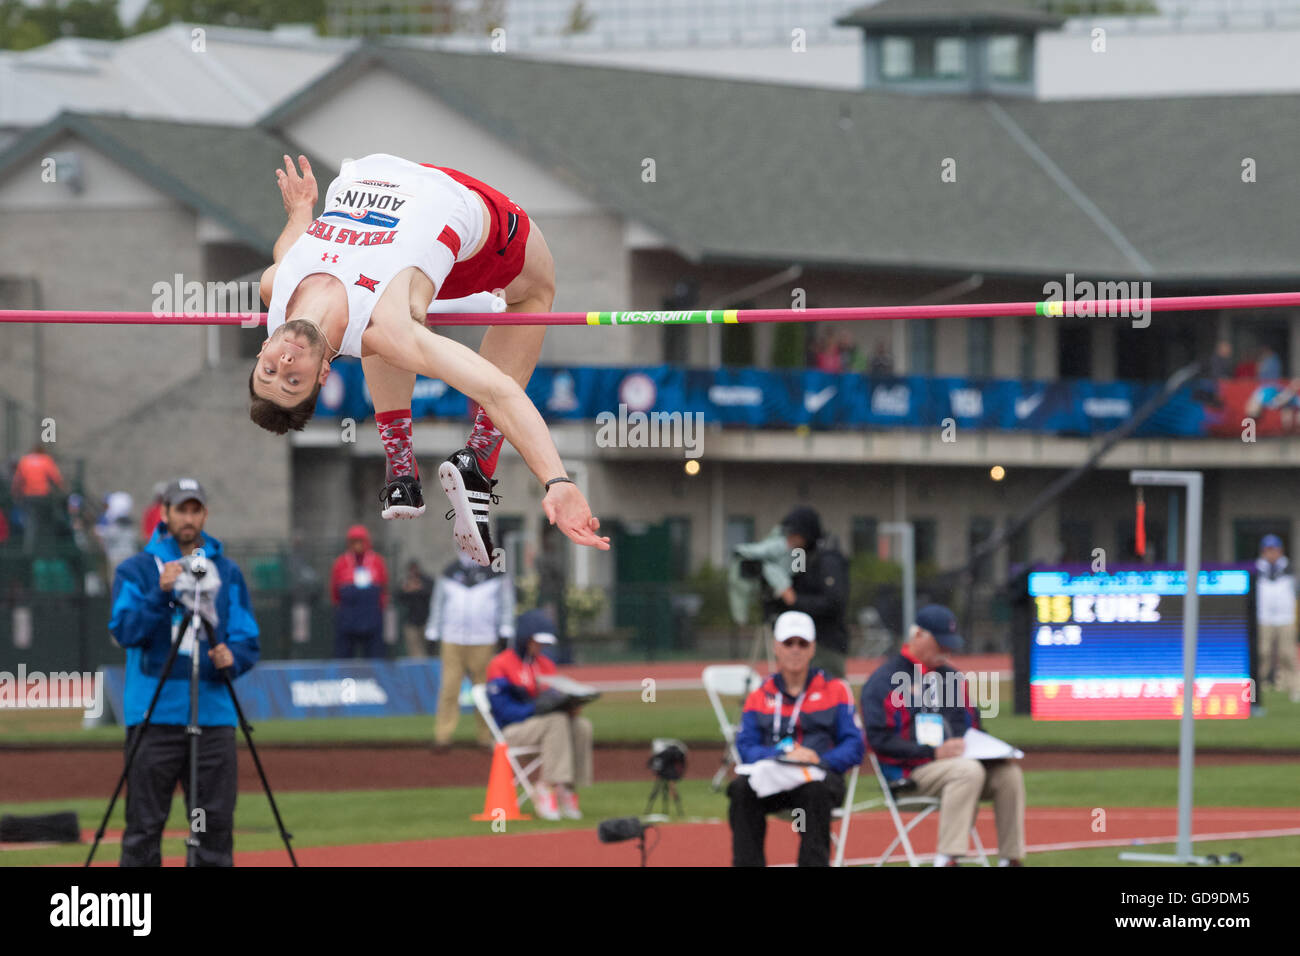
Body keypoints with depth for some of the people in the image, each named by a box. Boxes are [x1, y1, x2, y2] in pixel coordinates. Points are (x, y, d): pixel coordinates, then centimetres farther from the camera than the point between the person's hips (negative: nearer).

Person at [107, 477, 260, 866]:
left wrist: (233, 657, -11)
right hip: (154, 714, -3)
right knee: (144, 826, -4)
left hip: (214, 714, 3)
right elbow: (125, 630, -9)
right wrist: (160, 594, -23)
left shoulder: (228, 572, 13)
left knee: (216, 826, 2)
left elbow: (248, 642, 11)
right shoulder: (136, 569, 5)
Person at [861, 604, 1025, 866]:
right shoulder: (883, 680, -3)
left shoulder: (950, 675, 21)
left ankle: (1011, 859, -17)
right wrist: (934, 753, -19)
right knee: (968, 771, -34)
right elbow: (880, 739, -12)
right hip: (909, 771, -7)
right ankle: (947, 860, -40)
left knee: (1009, 772, -17)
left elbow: (972, 723, 29)